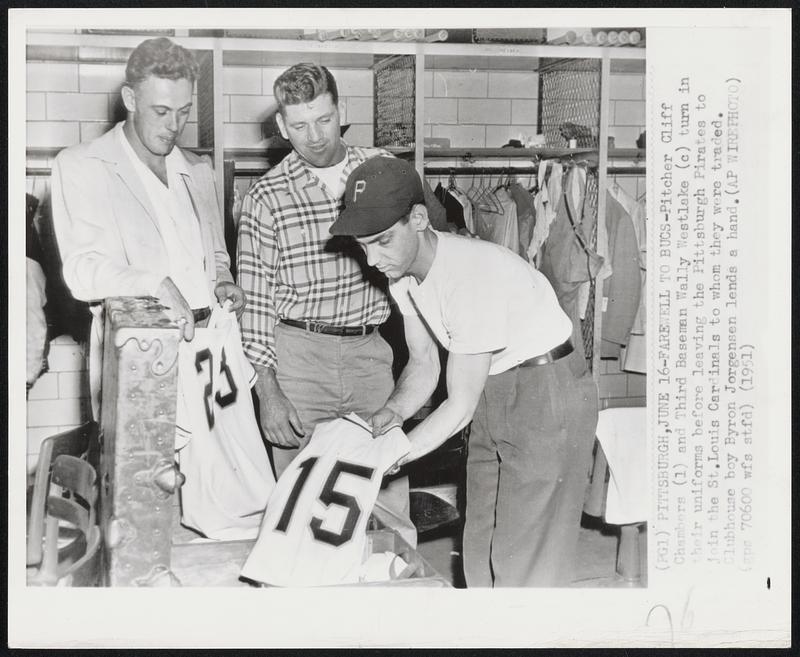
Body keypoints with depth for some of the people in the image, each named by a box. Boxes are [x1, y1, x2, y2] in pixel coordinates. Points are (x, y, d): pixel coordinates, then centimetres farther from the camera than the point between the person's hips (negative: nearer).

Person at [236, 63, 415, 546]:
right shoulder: (267, 197, -3)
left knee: (391, 503, 5)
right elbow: (256, 297, -2)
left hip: (371, 351, 2)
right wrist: (267, 390, -9)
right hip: (299, 356, -2)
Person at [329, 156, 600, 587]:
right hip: (493, 396, 9)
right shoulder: (402, 271, -4)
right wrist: (392, 412, -15)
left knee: (524, 566, -5)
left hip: (548, 394, -9)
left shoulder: (474, 276, -31)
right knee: (481, 551, 14)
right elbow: (423, 364, 5)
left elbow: (460, 407, -26)